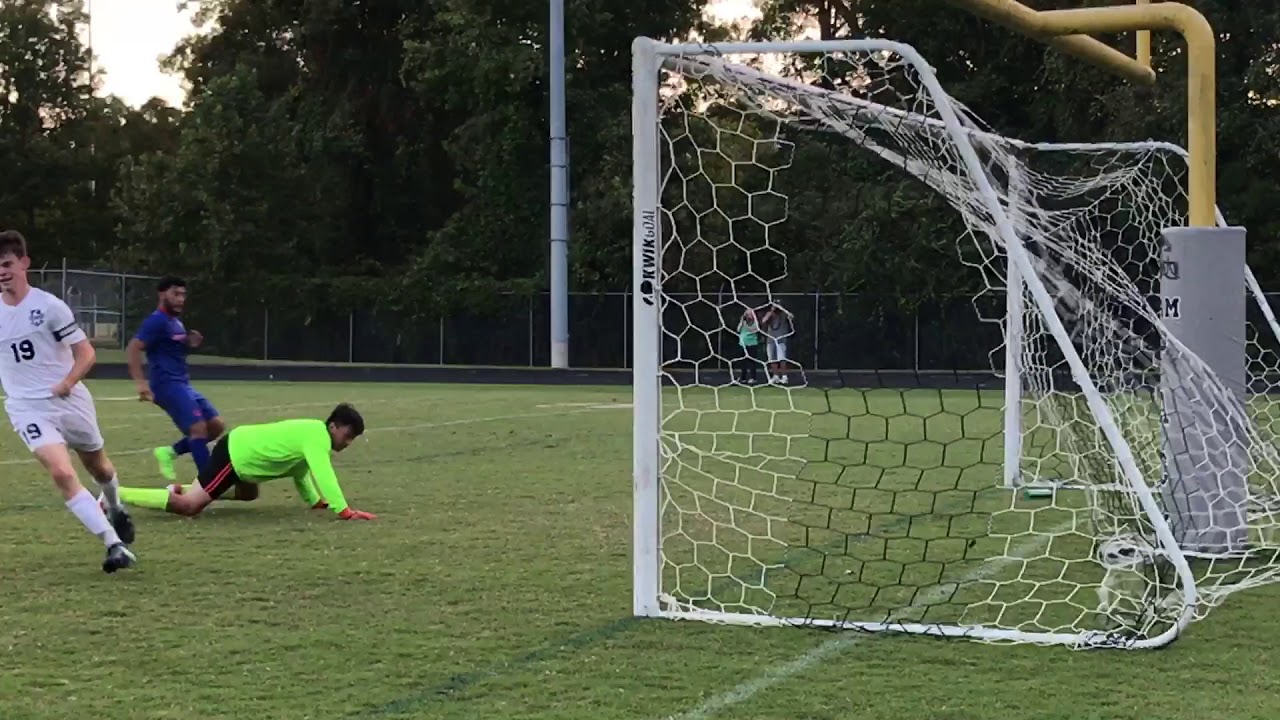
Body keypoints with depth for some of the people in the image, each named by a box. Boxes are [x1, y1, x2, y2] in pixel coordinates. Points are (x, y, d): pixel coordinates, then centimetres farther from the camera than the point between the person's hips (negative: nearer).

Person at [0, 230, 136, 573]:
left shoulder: (48, 306, -10)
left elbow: (86, 353, -9)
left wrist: (67, 382, -24)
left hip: (69, 400, -1)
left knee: (98, 467, 20)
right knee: (62, 474, -22)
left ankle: (114, 507, 56)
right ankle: (114, 545, -21)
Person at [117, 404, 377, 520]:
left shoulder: (313, 433, 13)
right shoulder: (316, 438, -18)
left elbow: (299, 469, 24)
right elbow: (323, 475, -29)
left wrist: (317, 501, 17)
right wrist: (344, 510, -34)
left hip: (239, 448, 11)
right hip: (234, 455, -11)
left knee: (249, 494, 35)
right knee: (189, 506, -15)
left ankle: (181, 490, 26)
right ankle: (116, 495, -14)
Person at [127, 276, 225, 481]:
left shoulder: (176, 322, 18)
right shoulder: (157, 321, -11)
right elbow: (134, 348, -19)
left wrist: (190, 343, 8)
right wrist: (141, 383, -27)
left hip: (182, 384, 10)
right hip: (168, 385, -10)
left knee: (215, 425, 5)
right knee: (198, 427, -19)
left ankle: (169, 452, 15)